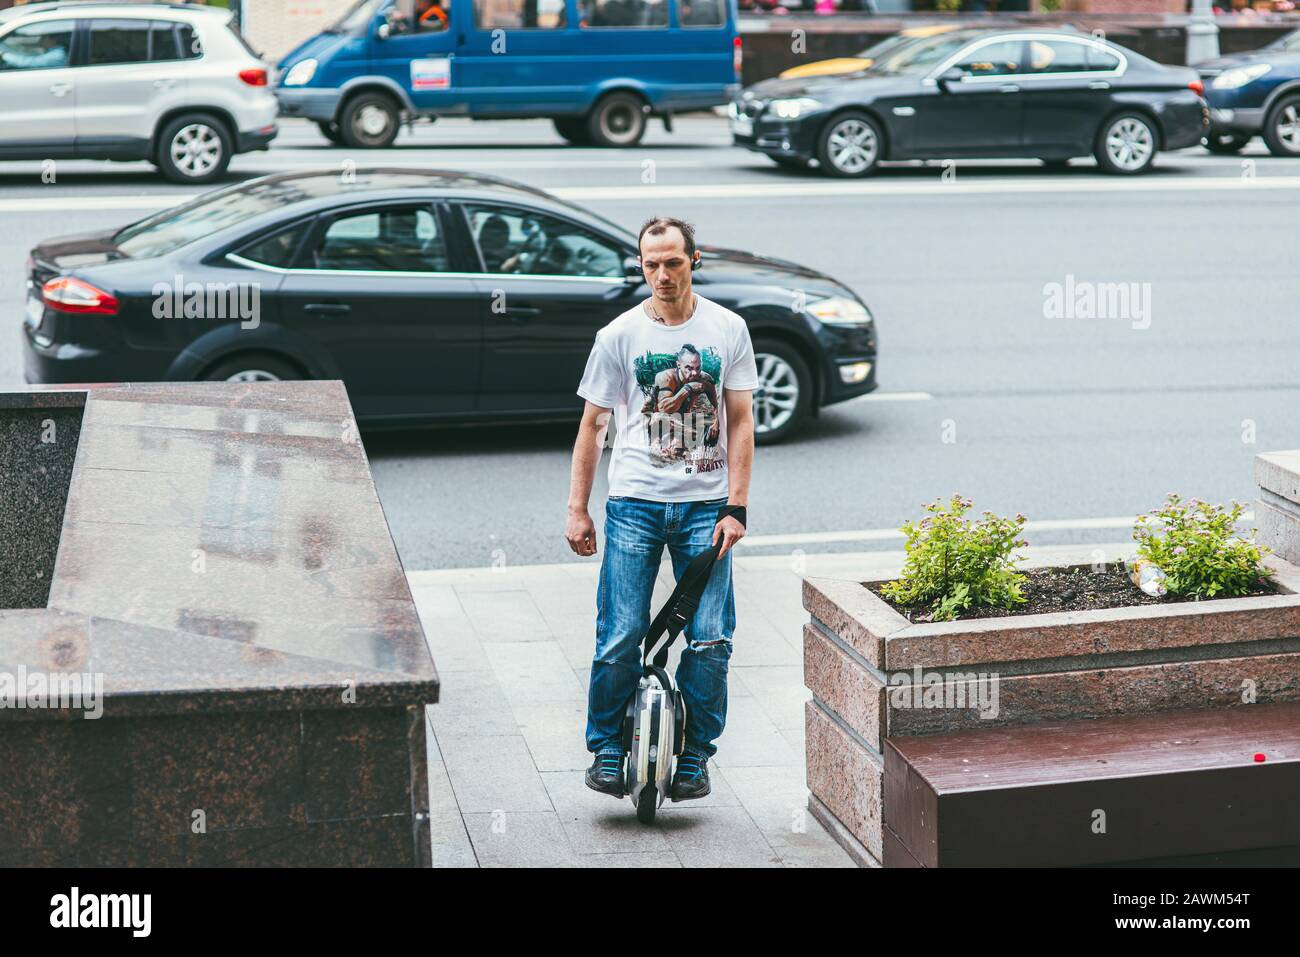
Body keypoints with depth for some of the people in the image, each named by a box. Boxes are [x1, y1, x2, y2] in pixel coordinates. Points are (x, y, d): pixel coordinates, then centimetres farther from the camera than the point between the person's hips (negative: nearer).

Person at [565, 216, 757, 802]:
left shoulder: (727, 330, 5)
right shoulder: (619, 336, 3)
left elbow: (740, 423, 6)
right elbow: (592, 426, 7)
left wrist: (736, 507, -2)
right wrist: (577, 510, 3)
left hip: (706, 504, 1)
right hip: (635, 503, -1)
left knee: (710, 640, -3)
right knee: (620, 637, -6)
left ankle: (695, 755, 12)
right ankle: (607, 749, 11)